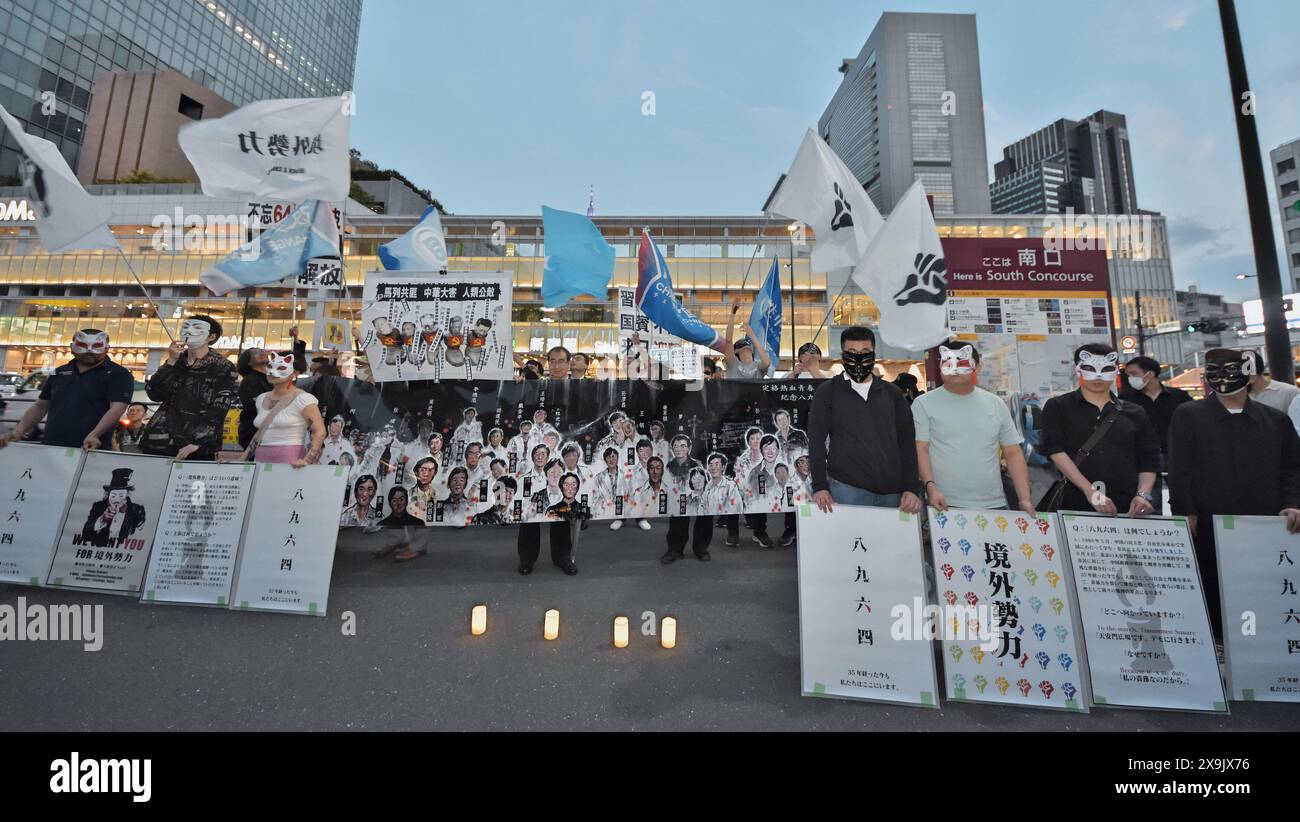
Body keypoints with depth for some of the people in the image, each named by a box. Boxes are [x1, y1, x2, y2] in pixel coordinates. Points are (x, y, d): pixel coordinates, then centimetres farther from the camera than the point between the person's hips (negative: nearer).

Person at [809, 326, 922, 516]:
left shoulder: (892, 393, 13)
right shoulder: (827, 392, 5)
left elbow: (907, 442, 11)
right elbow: (816, 440, 0)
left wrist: (911, 488, 2)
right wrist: (820, 487, -8)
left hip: (892, 492, 3)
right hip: (847, 489, -3)